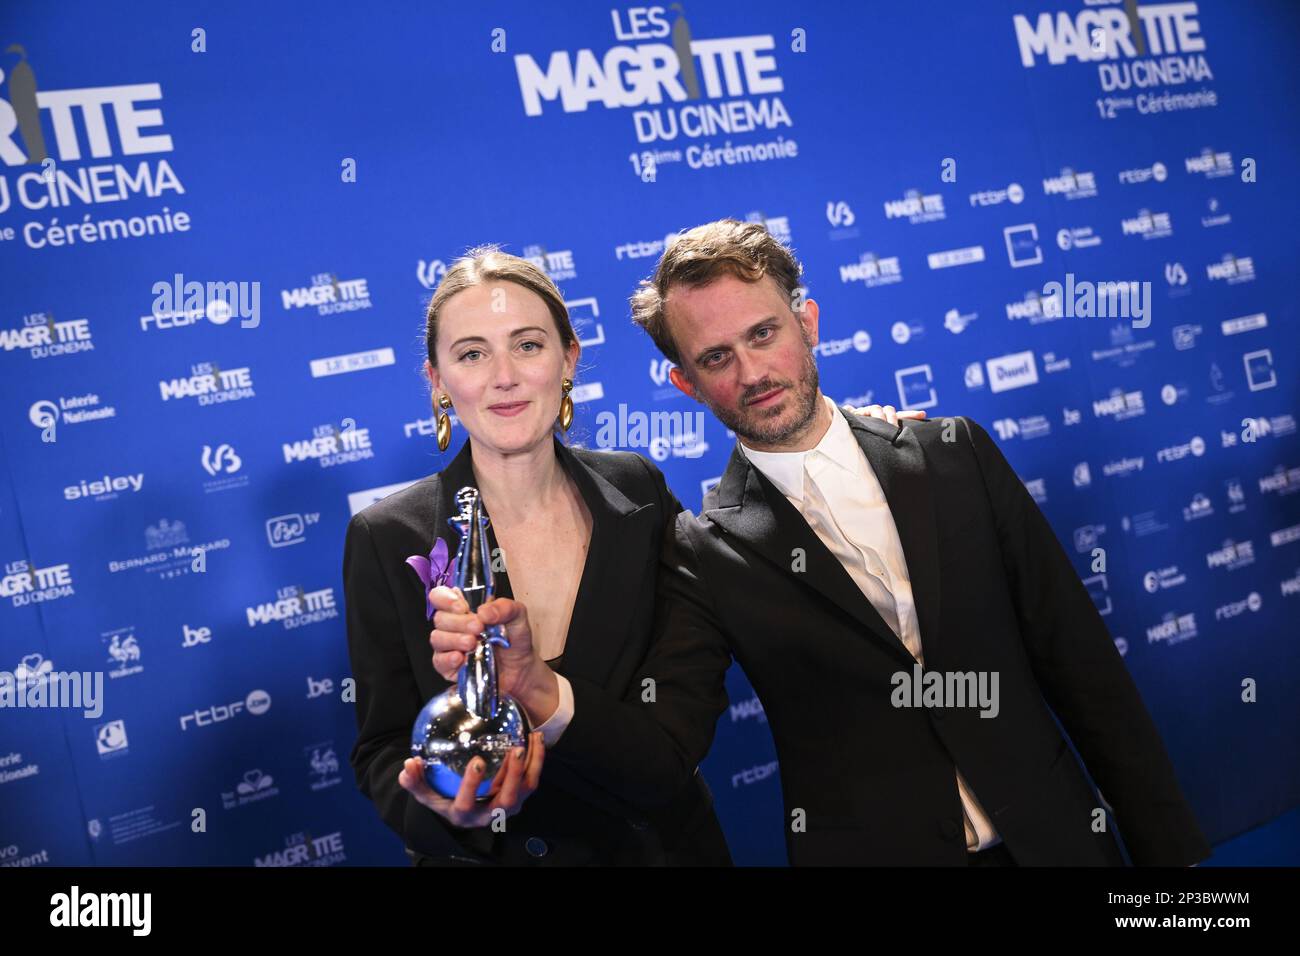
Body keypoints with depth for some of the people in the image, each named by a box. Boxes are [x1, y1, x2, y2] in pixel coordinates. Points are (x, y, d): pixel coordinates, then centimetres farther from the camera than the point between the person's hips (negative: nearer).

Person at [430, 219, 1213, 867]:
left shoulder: (956, 456, -2)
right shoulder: (705, 554, -6)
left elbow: (1081, 658, 0)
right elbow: (658, 758, -13)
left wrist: (1168, 847, 0)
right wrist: (540, 693, -32)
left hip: (1057, 839, 2)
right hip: (874, 848, -2)